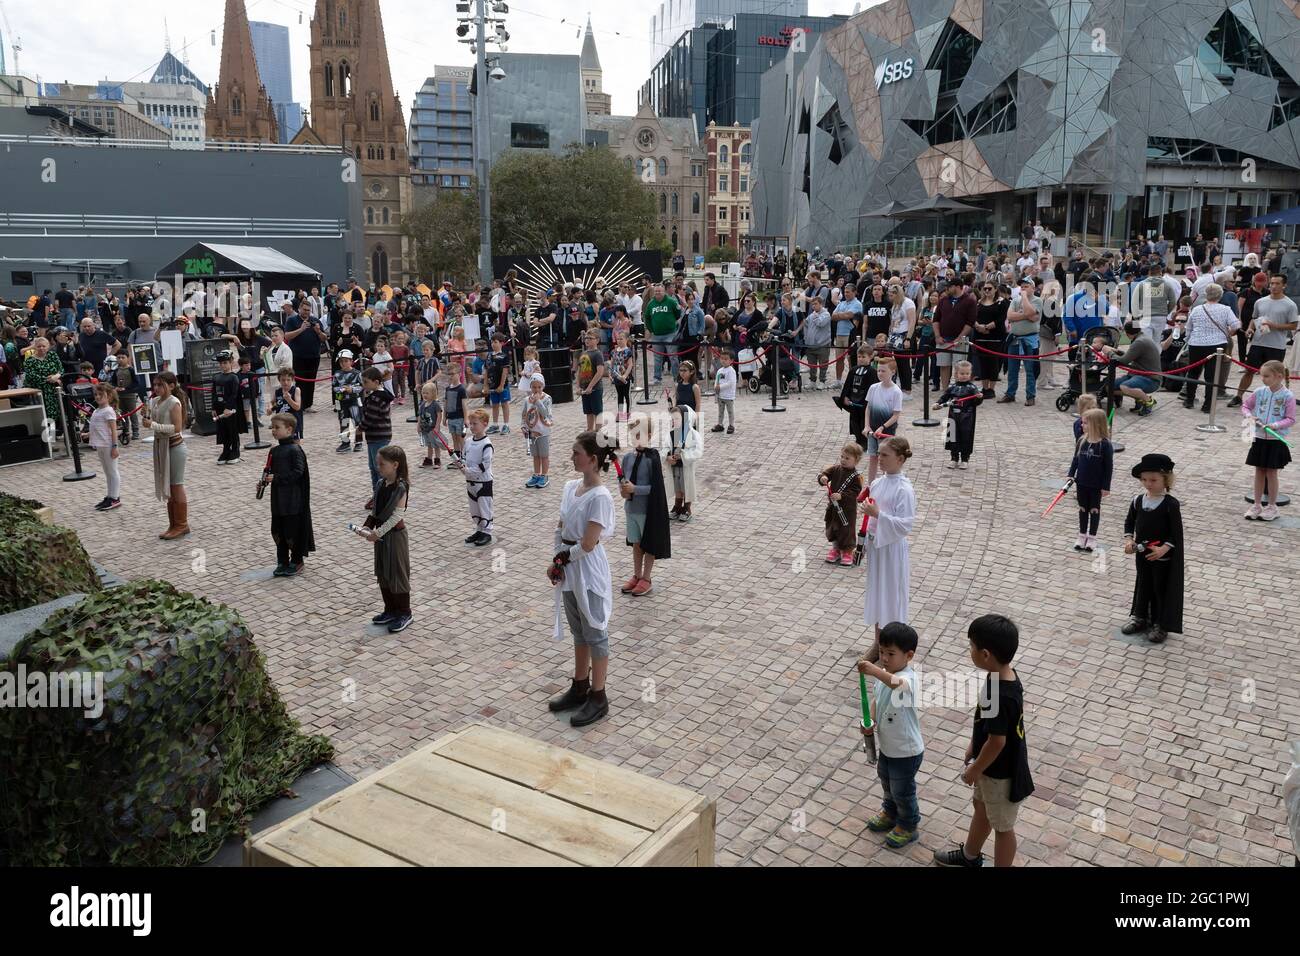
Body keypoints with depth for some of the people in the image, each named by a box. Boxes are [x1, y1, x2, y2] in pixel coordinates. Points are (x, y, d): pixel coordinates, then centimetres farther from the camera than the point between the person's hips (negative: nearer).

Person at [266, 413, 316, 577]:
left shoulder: (295, 450, -14)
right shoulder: (274, 451, 10)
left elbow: (298, 472, -19)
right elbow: (271, 470, 18)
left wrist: (276, 478, -21)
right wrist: (266, 478, -3)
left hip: (292, 499, -7)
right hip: (278, 498, 7)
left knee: (292, 531, 2)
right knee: (277, 531, 11)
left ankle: (296, 561, 18)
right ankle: (282, 562, 23)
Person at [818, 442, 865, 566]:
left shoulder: (856, 477, -15)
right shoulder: (836, 469, 0)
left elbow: (855, 492, -22)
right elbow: (825, 473, -6)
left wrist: (841, 496, -33)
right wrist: (822, 478, -30)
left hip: (848, 509, -5)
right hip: (833, 506, 5)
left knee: (847, 530, 4)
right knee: (832, 528, 16)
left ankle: (847, 551, 24)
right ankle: (835, 549, 36)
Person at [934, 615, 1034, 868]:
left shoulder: (999, 697, -37)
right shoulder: (1004, 674, -8)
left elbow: (996, 742, -28)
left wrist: (974, 770, -14)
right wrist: (973, 745, 17)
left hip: (1001, 772, -10)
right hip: (994, 765, 10)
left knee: (1002, 826, 13)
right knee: (981, 807, 29)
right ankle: (970, 855, 51)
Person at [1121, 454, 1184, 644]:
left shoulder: (1171, 504, -17)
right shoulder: (1138, 501, -2)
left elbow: (1176, 532, -16)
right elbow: (1129, 522, 9)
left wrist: (1163, 548, -26)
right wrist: (1128, 540, -6)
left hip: (1163, 555, -5)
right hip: (1142, 553, 5)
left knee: (1161, 588, 7)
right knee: (1143, 585, 19)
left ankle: (1161, 625, 19)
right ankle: (1140, 617, 35)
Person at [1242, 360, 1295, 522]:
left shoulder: (1287, 396, -11)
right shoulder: (1259, 392, -1)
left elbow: (1290, 419, -9)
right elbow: (1245, 405, 12)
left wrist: (1275, 425, -24)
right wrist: (1249, 416, -7)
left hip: (1276, 440, -4)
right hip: (1259, 438, 4)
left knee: (1271, 473, 4)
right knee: (1259, 472, 11)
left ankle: (1272, 507, 18)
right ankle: (1257, 505, 21)